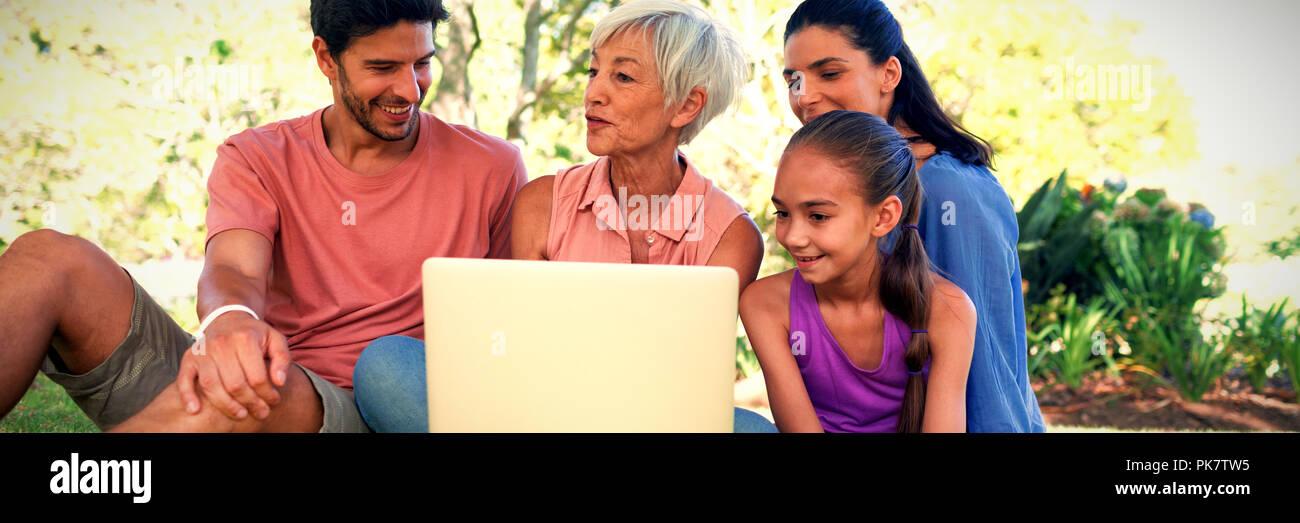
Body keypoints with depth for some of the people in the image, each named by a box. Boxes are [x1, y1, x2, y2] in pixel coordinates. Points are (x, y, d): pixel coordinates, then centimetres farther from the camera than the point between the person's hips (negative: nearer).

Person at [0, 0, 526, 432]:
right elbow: (233, 268, -9)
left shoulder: (491, 169, 6)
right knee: (51, 259, -17)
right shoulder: (256, 159, 9)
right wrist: (228, 319, -35)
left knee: (268, 384, -41)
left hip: (357, 414, -2)